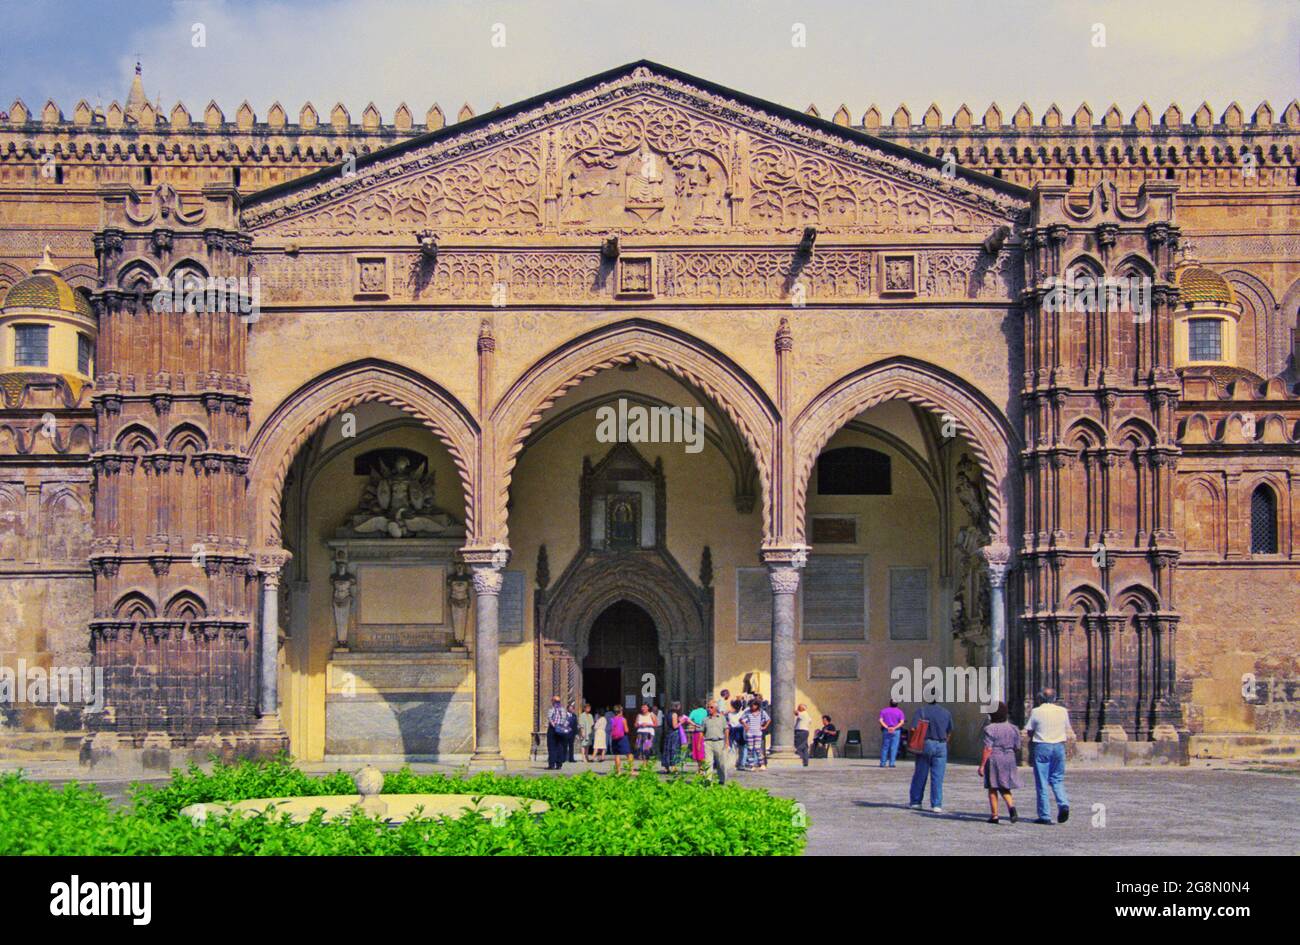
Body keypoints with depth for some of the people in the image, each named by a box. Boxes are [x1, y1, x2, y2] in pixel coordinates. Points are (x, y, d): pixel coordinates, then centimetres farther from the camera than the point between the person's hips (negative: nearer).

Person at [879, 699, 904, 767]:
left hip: (886, 731, 2)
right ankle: (891, 763, -3)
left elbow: (881, 720, -4)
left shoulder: (883, 711, 8)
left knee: (884, 747, 8)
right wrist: (895, 728, -13)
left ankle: (883, 763, 6)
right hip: (896, 731, -2)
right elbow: (902, 722, -9)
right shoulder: (899, 711, 3)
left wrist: (887, 727, -10)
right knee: (894, 748, 1)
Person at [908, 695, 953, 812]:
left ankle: (915, 802, 16)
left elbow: (913, 728, -13)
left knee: (920, 775, 10)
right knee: (937, 777, 3)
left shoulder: (921, 711, -6)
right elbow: (949, 732, 8)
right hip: (941, 747, 1)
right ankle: (936, 805, 0)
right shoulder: (946, 713, 2)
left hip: (925, 745, -1)